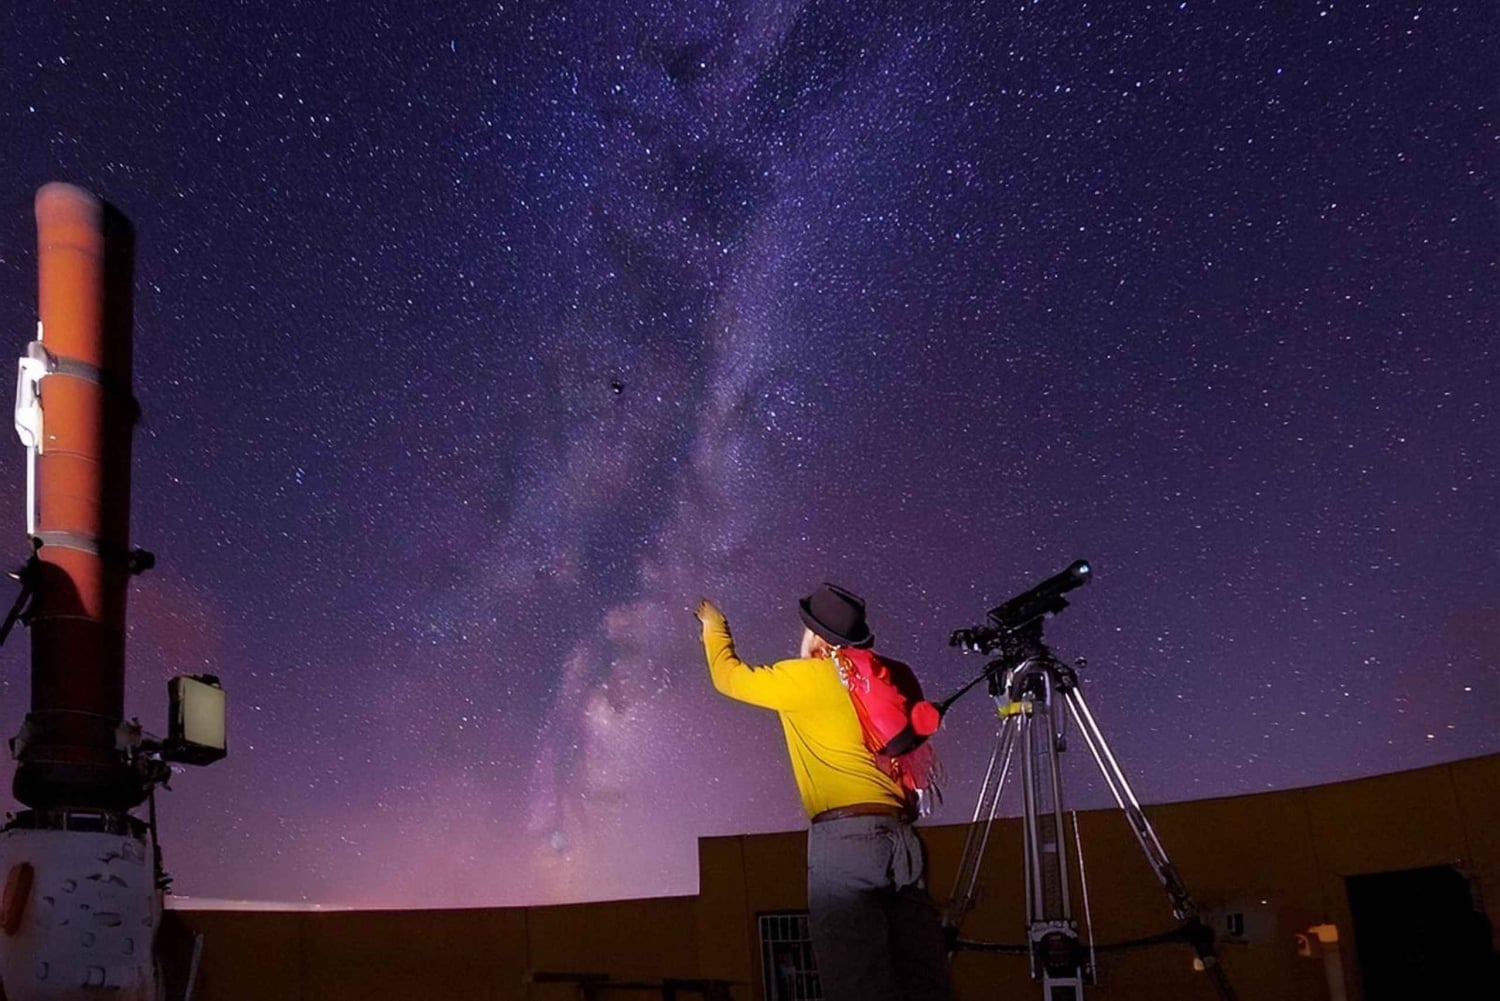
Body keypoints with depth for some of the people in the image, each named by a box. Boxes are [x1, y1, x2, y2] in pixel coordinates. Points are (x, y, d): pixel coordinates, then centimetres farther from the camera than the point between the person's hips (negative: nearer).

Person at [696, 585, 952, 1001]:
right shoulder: (894, 676, 15)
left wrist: (714, 626, 37)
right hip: (902, 835, 6)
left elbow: (728, 675, 18)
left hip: (844, 835, -6)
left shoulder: (806, 678, 2)